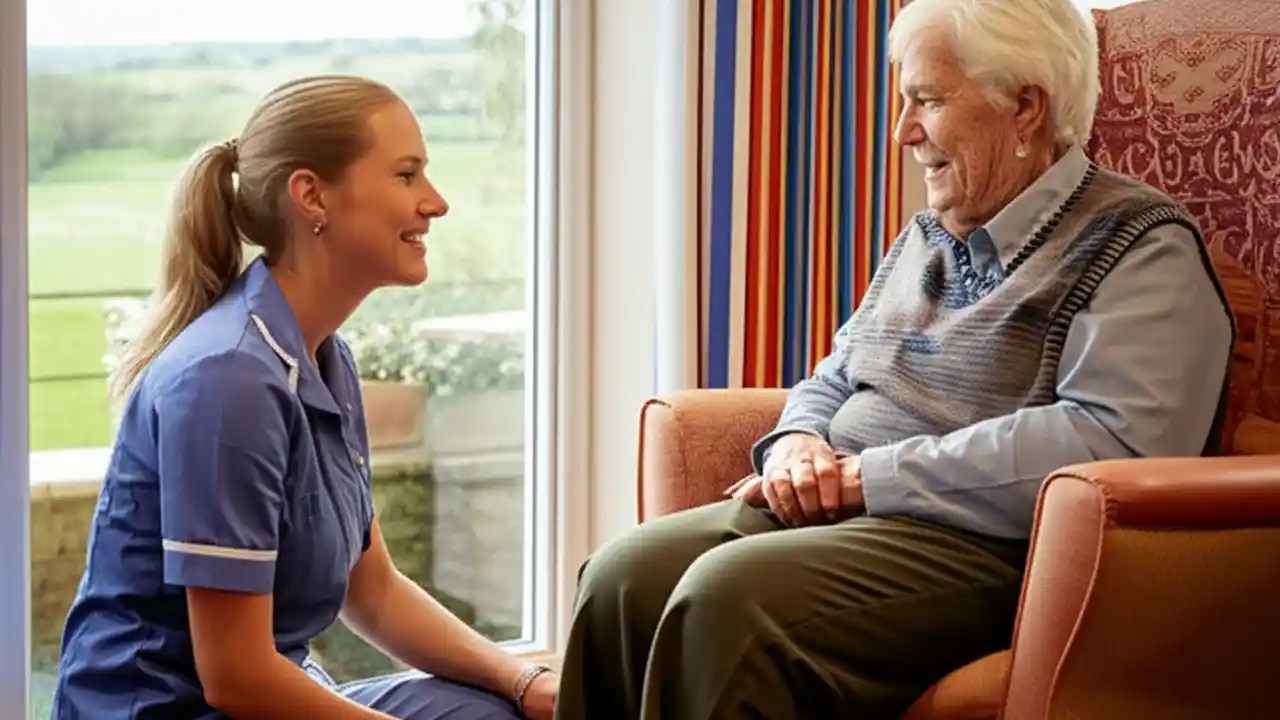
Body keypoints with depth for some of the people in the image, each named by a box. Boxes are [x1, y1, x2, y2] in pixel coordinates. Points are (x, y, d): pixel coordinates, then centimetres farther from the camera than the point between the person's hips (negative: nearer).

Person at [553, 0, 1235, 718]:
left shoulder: (1141, 246, -5)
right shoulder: (923, 239, 21)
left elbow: (1118, 442, -21)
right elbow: (829, 382, 30)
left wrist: (868, 475, -18)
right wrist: (797, 444, 2)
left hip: (988, 547, -8)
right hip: (834, 515, 8)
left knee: (729, 597, -31)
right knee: (623, 576, -17)